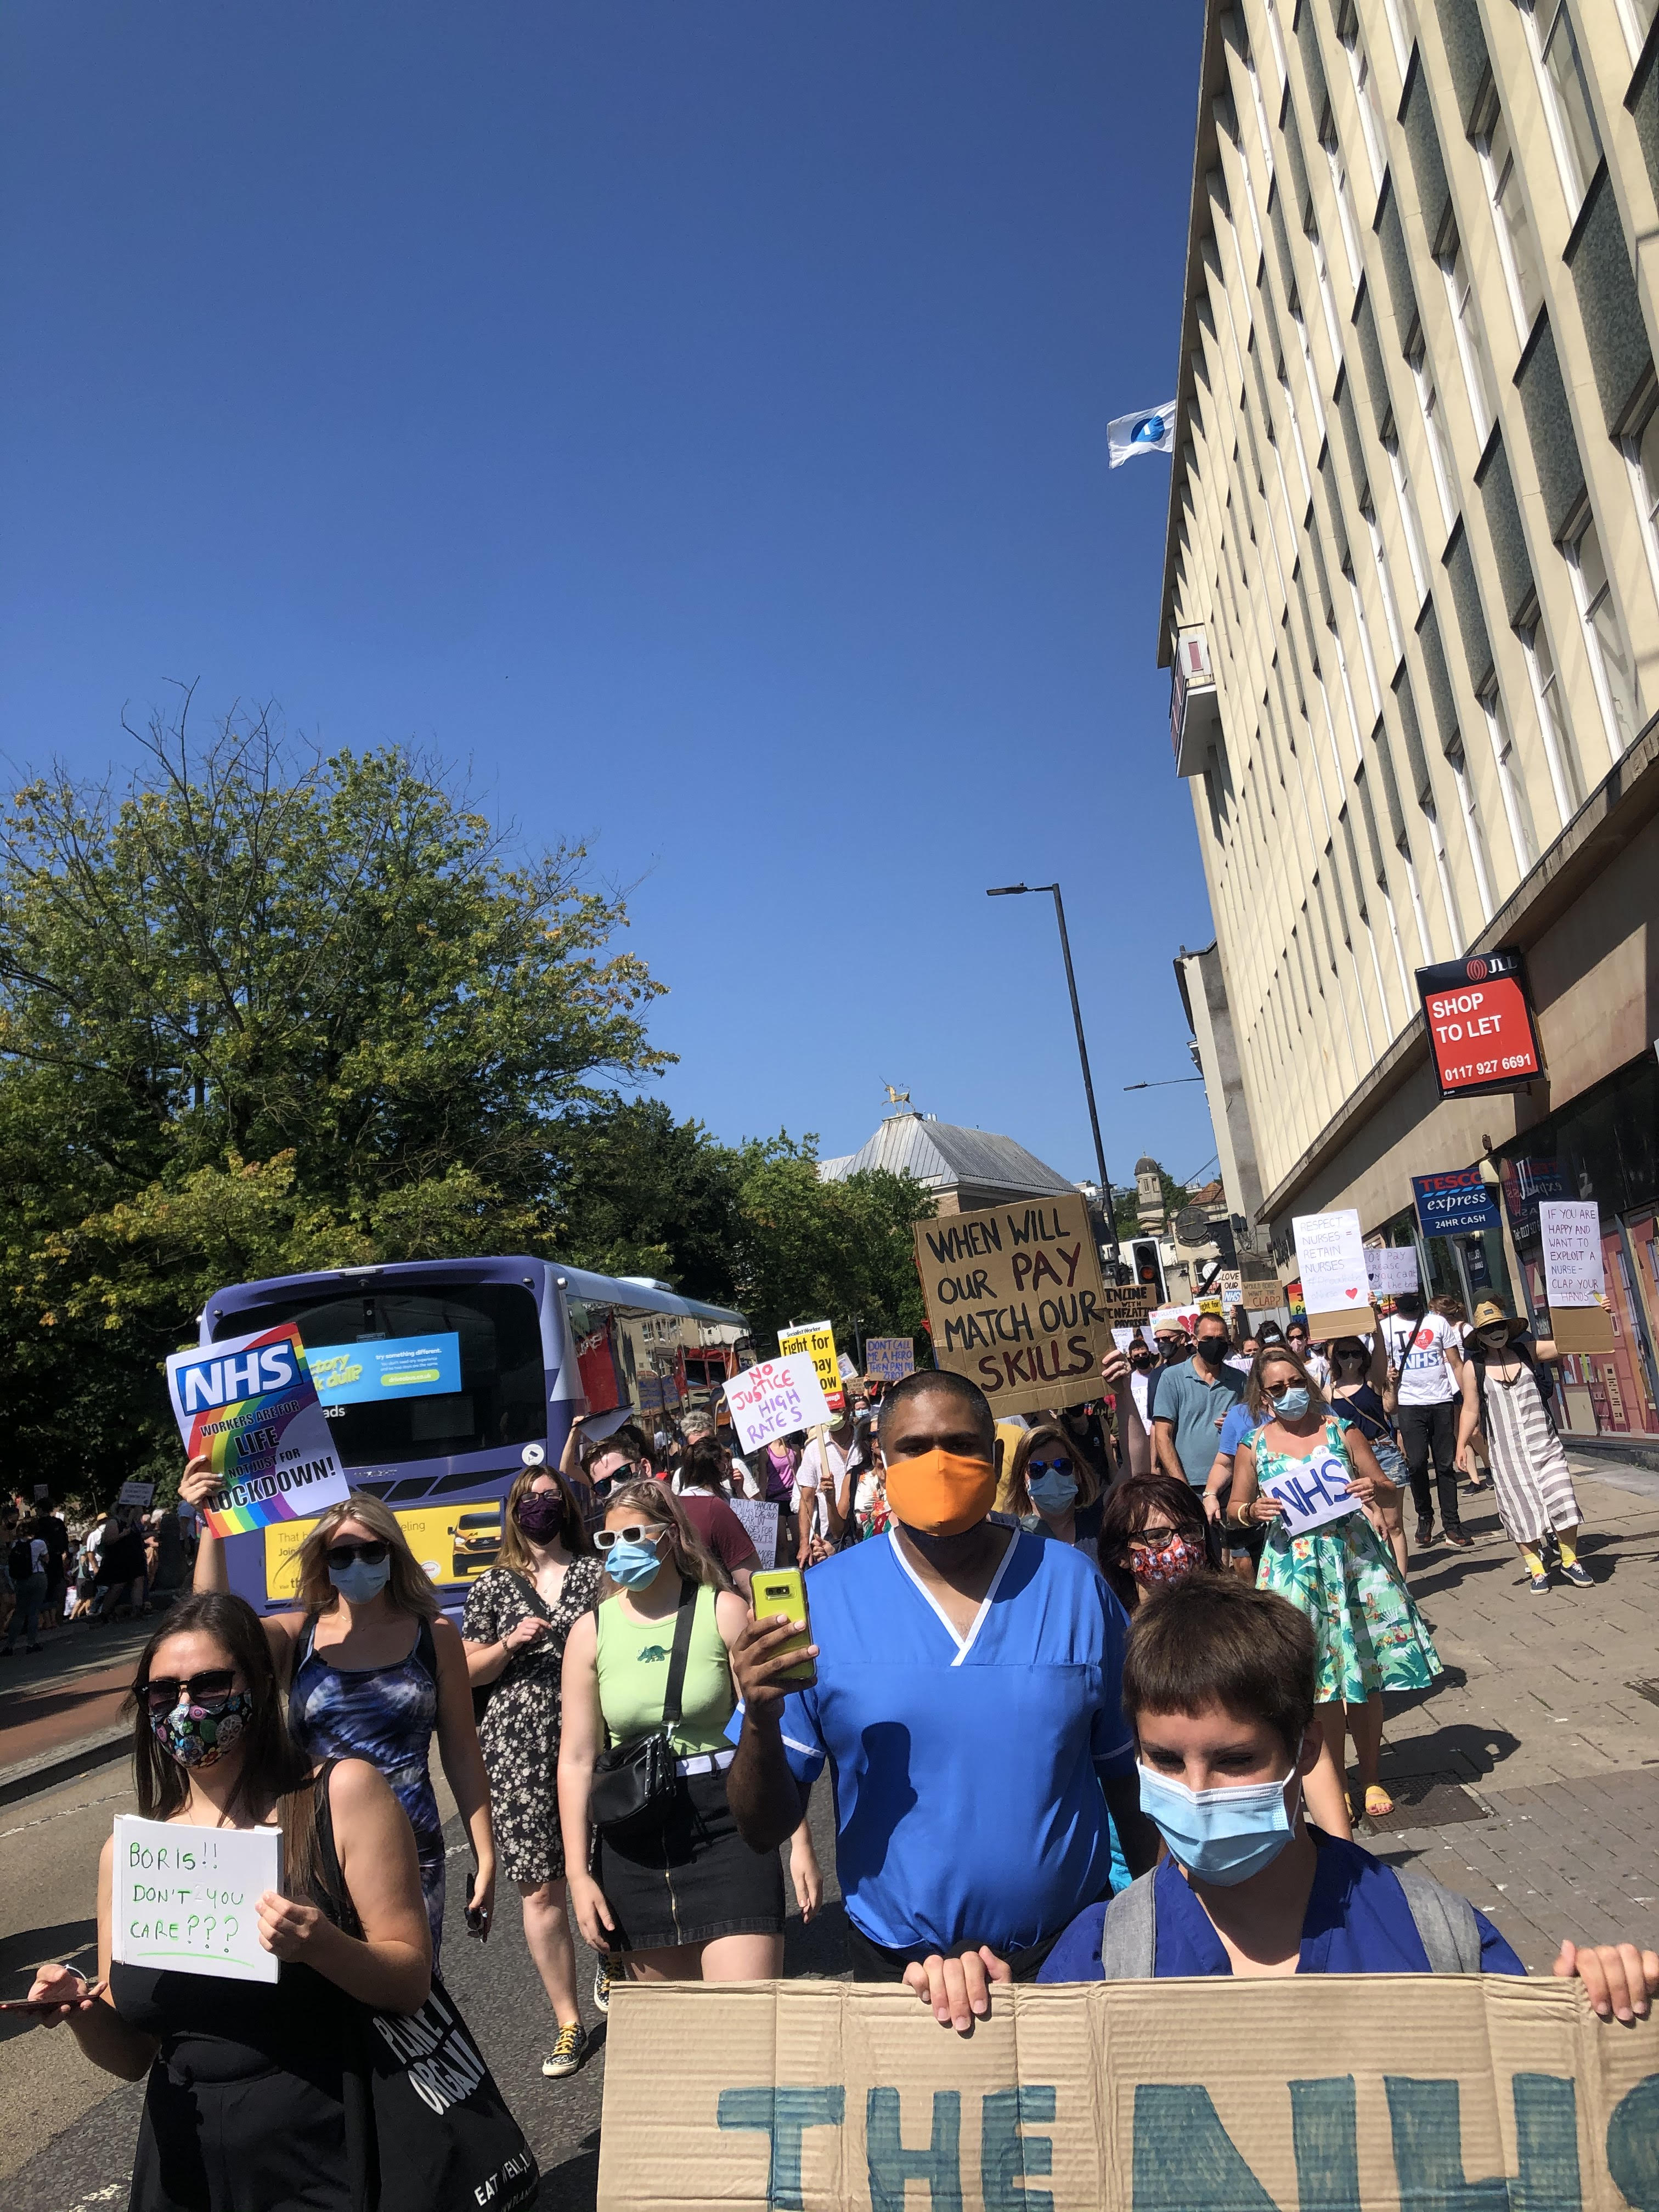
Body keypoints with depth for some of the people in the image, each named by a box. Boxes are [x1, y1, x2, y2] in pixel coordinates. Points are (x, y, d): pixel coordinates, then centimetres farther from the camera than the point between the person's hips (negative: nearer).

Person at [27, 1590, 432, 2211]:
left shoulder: (343, 1794, -13)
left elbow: (413, 1981, -13)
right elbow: (130, 2055, 8)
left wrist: (321, 1946, -30)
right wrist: (84, 2014, -12)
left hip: (322, 2158, -4)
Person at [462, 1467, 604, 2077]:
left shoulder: (597, 1573, 7)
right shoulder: (494, 1586, 8)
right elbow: (467, 1672, 9)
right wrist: (509, 1644, -8)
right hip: (518, 1749, 0)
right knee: (540, 1888, 2)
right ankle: (568, 2023, 15)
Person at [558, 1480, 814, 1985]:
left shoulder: (724, 1613, -4)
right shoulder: (590, 1632, 3)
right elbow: (577, 1759, 4)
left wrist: (800, 1841, -7)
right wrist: (579, 1874, 0)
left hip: (728, 1830, -3)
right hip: (636, 1842, 3)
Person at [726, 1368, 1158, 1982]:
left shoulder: (1073, 1585, -7)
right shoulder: (823, 1599, -11)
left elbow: (1130, 1775, 3)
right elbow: (766, 1830, -9)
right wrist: (760, 1722, -27)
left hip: (1069, 1951, 1)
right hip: (896, 1963, 0)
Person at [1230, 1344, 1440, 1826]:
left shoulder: (1341, 1430, 1)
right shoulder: (1253, 1446, 1)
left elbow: (1390, 1490, 6)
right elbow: (1236, 1507, 10)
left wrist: (1374, 1488, -16)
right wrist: (1253, 1511, -11)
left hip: (1354, 1558, 0)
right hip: (1295, 1565, 0)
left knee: (1365, 1676, 6)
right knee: (1320, 1682, 3)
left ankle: (1372, 1778, 23)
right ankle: (1334, 1781, 20)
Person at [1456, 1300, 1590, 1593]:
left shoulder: (1527, 1352, 2)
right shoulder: (1473, 1367, -1)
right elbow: (1470, 1409, 4)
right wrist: (1462, 1443, 0)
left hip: (1543, 1442, 1)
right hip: (1505, 1451, -1)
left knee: (1561, 1497, -5)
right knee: (1521, 1509, 0)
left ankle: (1570, 1561, 15)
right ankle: (1538, 1569, 14)